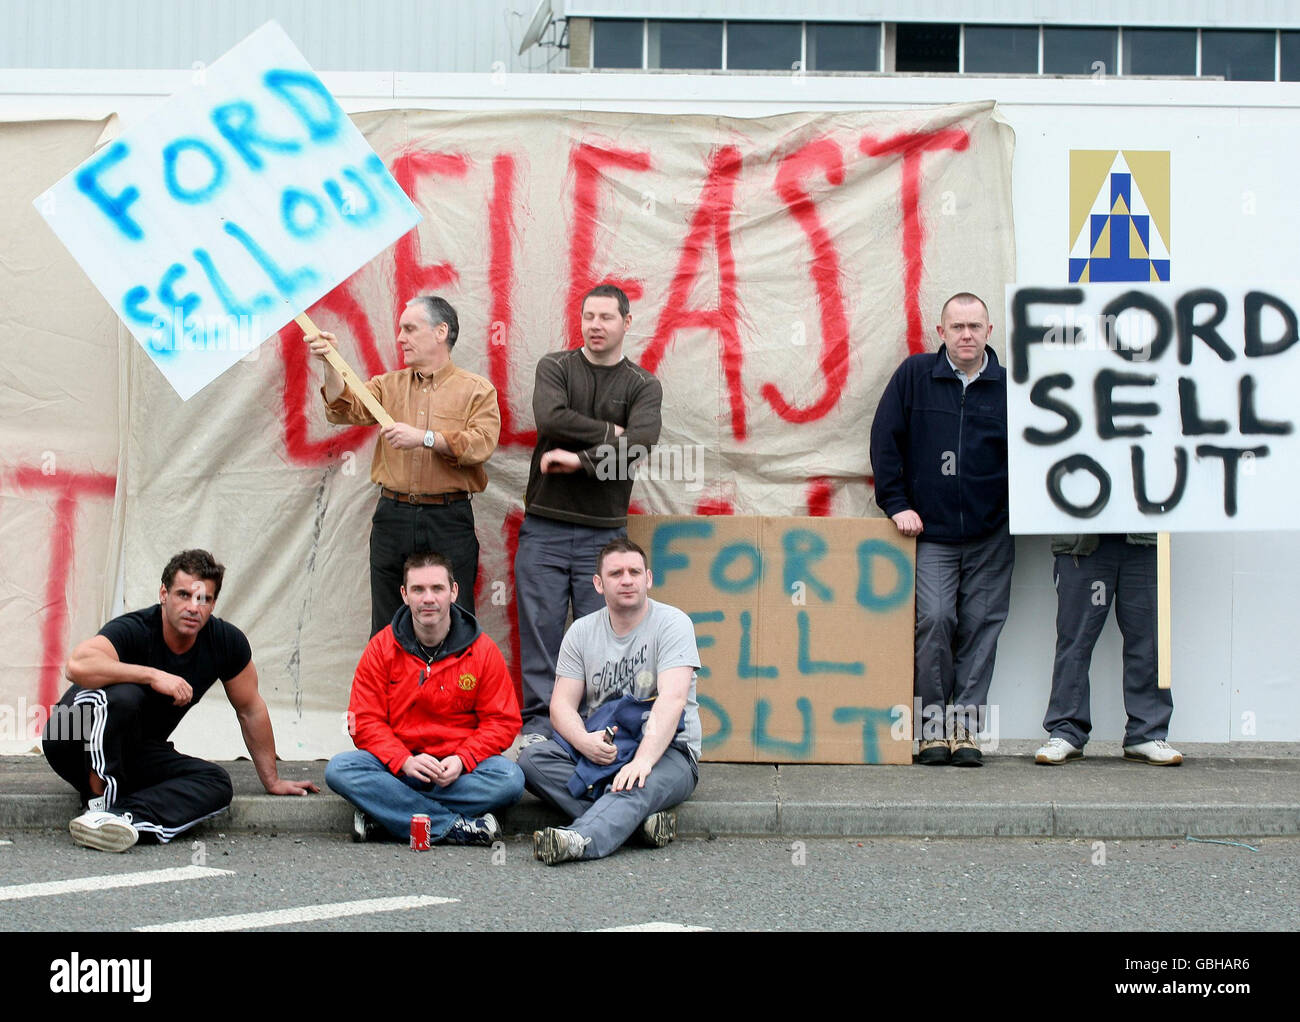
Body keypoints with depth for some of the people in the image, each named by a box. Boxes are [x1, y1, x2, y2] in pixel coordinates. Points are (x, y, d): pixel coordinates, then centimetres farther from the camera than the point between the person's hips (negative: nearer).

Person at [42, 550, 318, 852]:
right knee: (122, 696, -36)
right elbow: (78, 666, -45)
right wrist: (153, 675, -41)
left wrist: (272, 781, 10)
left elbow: (251, 710, 6)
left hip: (138, 754, 6)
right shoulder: (133, 631, -25)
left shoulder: (226, 642, -8)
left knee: (217, 783, -20)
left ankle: (121, 815, -38)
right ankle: (98, 802, -30)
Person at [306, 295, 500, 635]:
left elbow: (481, 443, -12)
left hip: (449, 521, -3)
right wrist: (330, 363, -15)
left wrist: (425, 437, -19)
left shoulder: (477, 390, 3)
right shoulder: (389, 385, 14)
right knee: (387, 629, 7)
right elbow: (345, 410, -2)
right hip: (393, 517, 3)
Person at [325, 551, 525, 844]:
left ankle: (382, 814, -26)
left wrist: (462, 760, -18)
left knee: (510, 779, -31)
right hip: (397, 766, 0)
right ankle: (457, 828, -30)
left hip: (459, 768, 0)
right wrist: (404, 761, -20)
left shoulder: (483, 651, 0)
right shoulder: (381, 648, 1)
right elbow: (365, 721, -2)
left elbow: (502, 721, 0)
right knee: (340, 770, -28)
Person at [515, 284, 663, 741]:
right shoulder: (555, 367, 8)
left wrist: (581, 459, -16)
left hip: (604, 532, 0)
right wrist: (609, 434, -9)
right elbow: (550, 418, -12)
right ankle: (538, 725, 4)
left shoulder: (643, 386, 7)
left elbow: (640, 444, -11)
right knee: (540, 629, -1)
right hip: (544, 528, 0)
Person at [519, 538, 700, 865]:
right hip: (598, 749, 5)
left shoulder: (672, 623, -6)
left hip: (666, 750, -5)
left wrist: (643, 759, -35)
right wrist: (585, 741, -23)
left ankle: (581, 840, -65)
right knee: (532, 759, -22)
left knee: (637, 785, -38)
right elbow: (561, 704, 1)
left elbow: (672, 699, -20)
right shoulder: (583, 632, 8)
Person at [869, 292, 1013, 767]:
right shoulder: (915, 375, 3)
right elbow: (885, 438, 4)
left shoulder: (1009, 387, 4)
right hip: (930, 532, -1)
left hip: (991, 536, 1)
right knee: (934, 620, -13)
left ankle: (964, 725, 5)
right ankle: (933, 726, -3)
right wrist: (896, 503, -2)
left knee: (981, 627, -1)